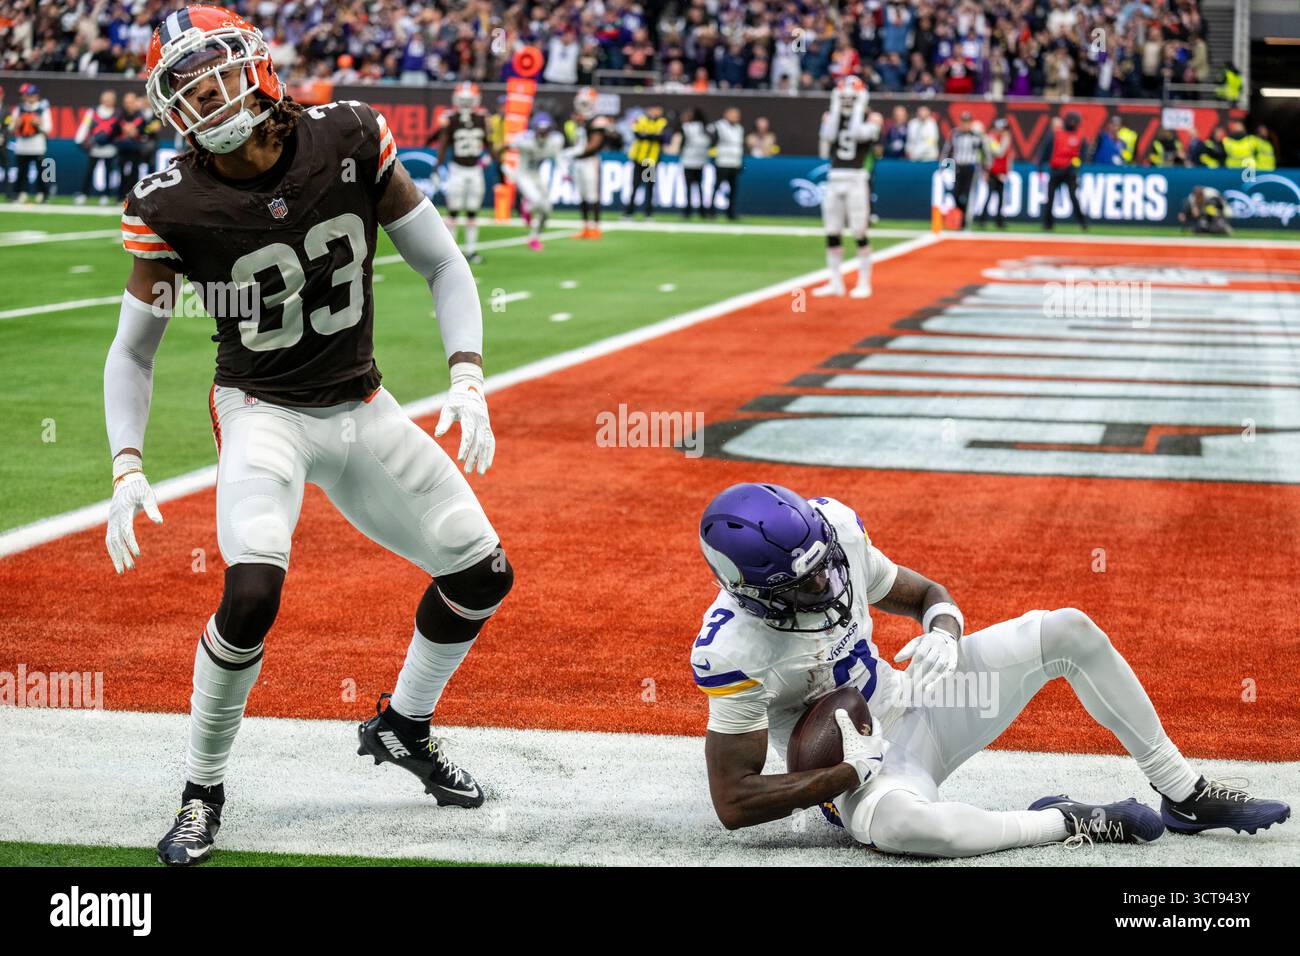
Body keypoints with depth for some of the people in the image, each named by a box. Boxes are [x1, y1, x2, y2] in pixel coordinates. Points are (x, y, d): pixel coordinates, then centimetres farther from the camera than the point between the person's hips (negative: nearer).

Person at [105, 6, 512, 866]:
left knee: (483, 575, 8)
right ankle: (203, 790, -5)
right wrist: (128, 469, -17)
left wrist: (468, 378, -17)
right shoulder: (174, 207, -17)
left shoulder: (349, 141, -13)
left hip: (362, 409, 4)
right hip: (263, 411, -4)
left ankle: (403, 727, 34)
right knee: (252, 592, -27)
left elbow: (442, 265, -5)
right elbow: (133, 351, -5)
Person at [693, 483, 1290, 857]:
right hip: (856, 769, -6)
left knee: (1067, 630, -6)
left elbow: (926, 594, 5)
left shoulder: (833, 526, -12)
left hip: (909, 701, 7)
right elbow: (733, 802, -24)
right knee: (896, 819, -44)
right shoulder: (732, 653, -28)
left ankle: (1184, 795, 6)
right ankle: (1069, 824, -20)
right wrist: (854, 772, -26)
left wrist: (943, 631, -20)